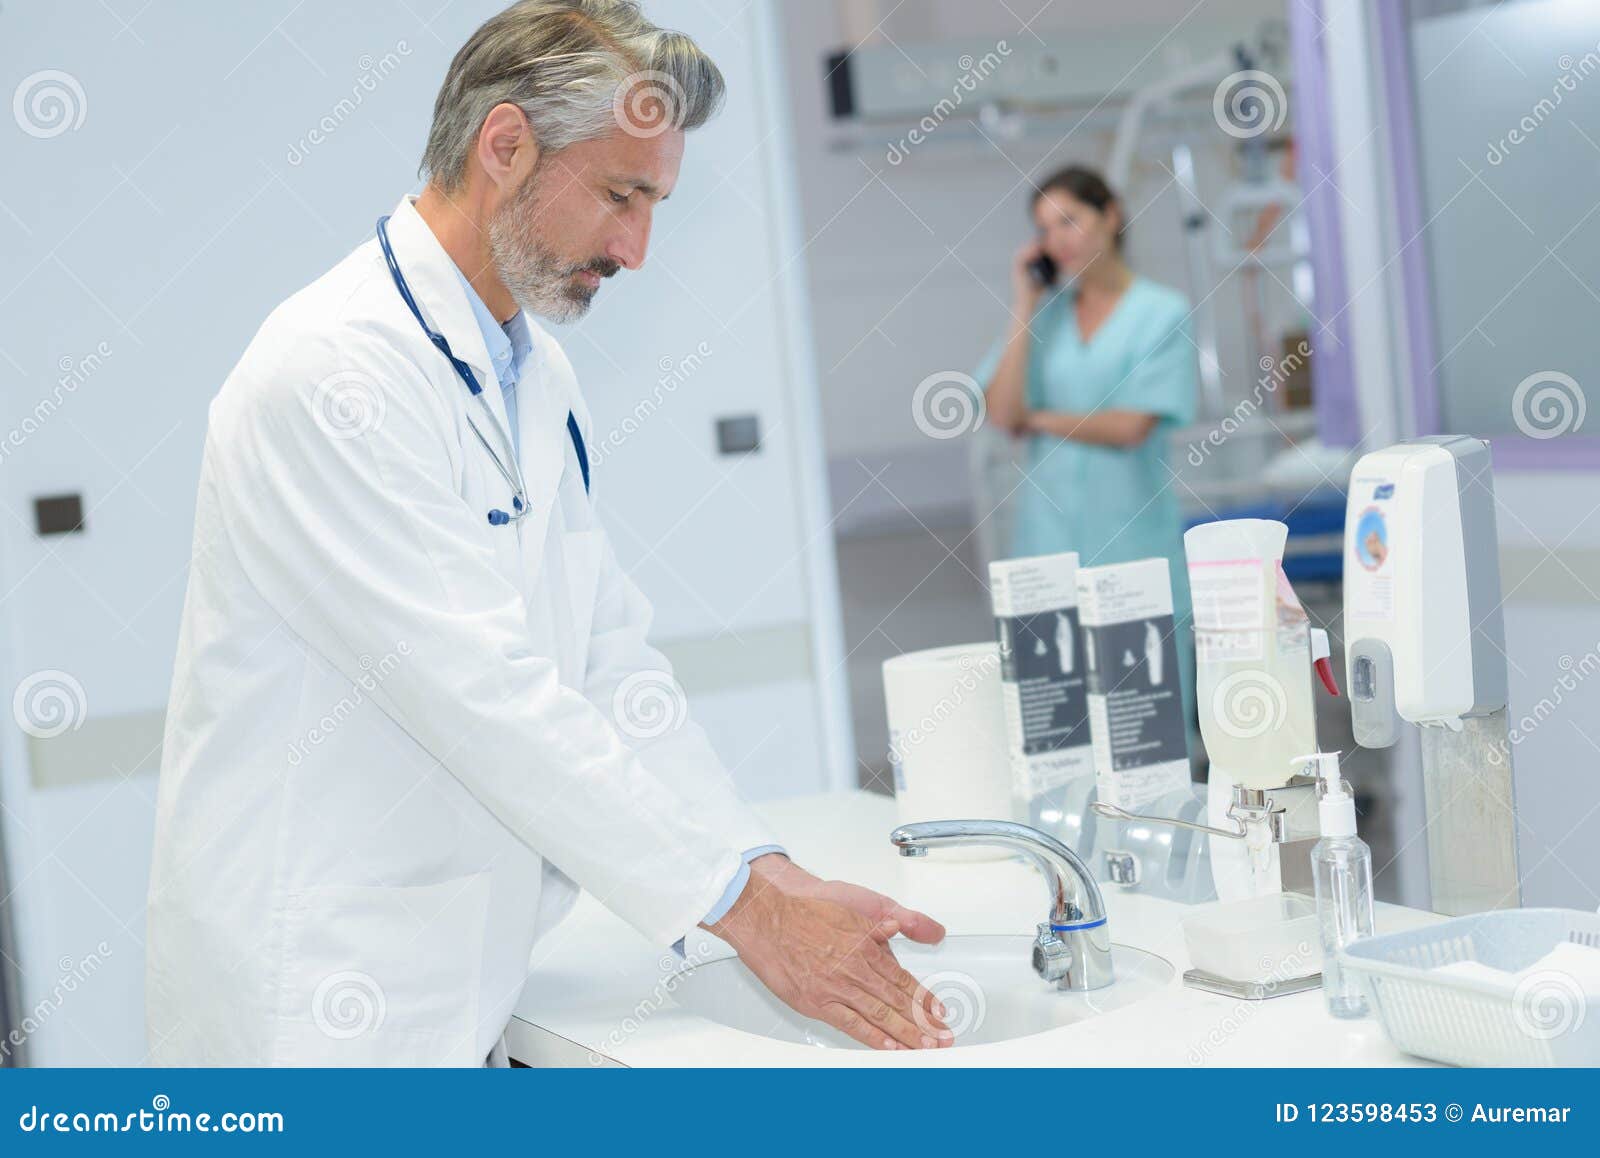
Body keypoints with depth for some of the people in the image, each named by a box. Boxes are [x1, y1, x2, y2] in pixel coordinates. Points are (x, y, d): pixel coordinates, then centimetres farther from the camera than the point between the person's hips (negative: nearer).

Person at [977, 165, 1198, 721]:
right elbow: (1001, 411, -4)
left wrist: (1038, 420, 0)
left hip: (1133, 544, -3)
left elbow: (1131, 426, -9)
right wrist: (1024, 306, -1)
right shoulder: (1043, 313, 10)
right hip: (1051, 540, 3)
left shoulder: (1162, 314, 0)